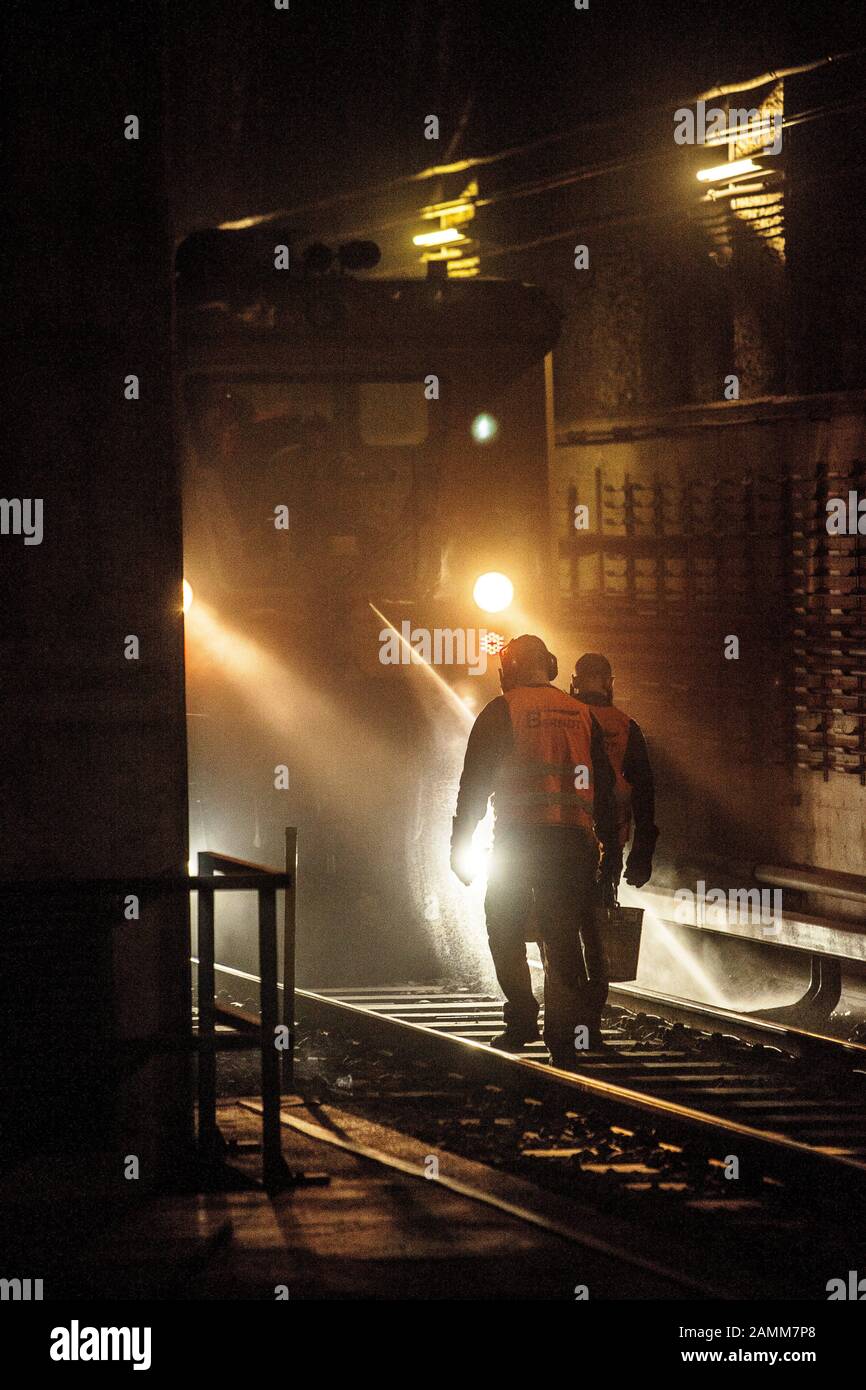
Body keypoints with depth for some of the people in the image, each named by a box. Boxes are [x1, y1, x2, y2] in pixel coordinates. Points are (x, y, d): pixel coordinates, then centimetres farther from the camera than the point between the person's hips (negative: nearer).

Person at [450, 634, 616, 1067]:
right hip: (573, 838, 4)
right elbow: (604, 787, 13)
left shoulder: (502, 712, 0)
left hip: (518, 837, -4)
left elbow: (474, 782, -1)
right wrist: (608, 845, 17)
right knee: (561, 937, 5)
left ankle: (522, 1019, 7)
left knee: (505, 929, 11)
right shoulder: (581, 715, 13)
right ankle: (563, 1035, 1)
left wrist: (459, 844, 3)